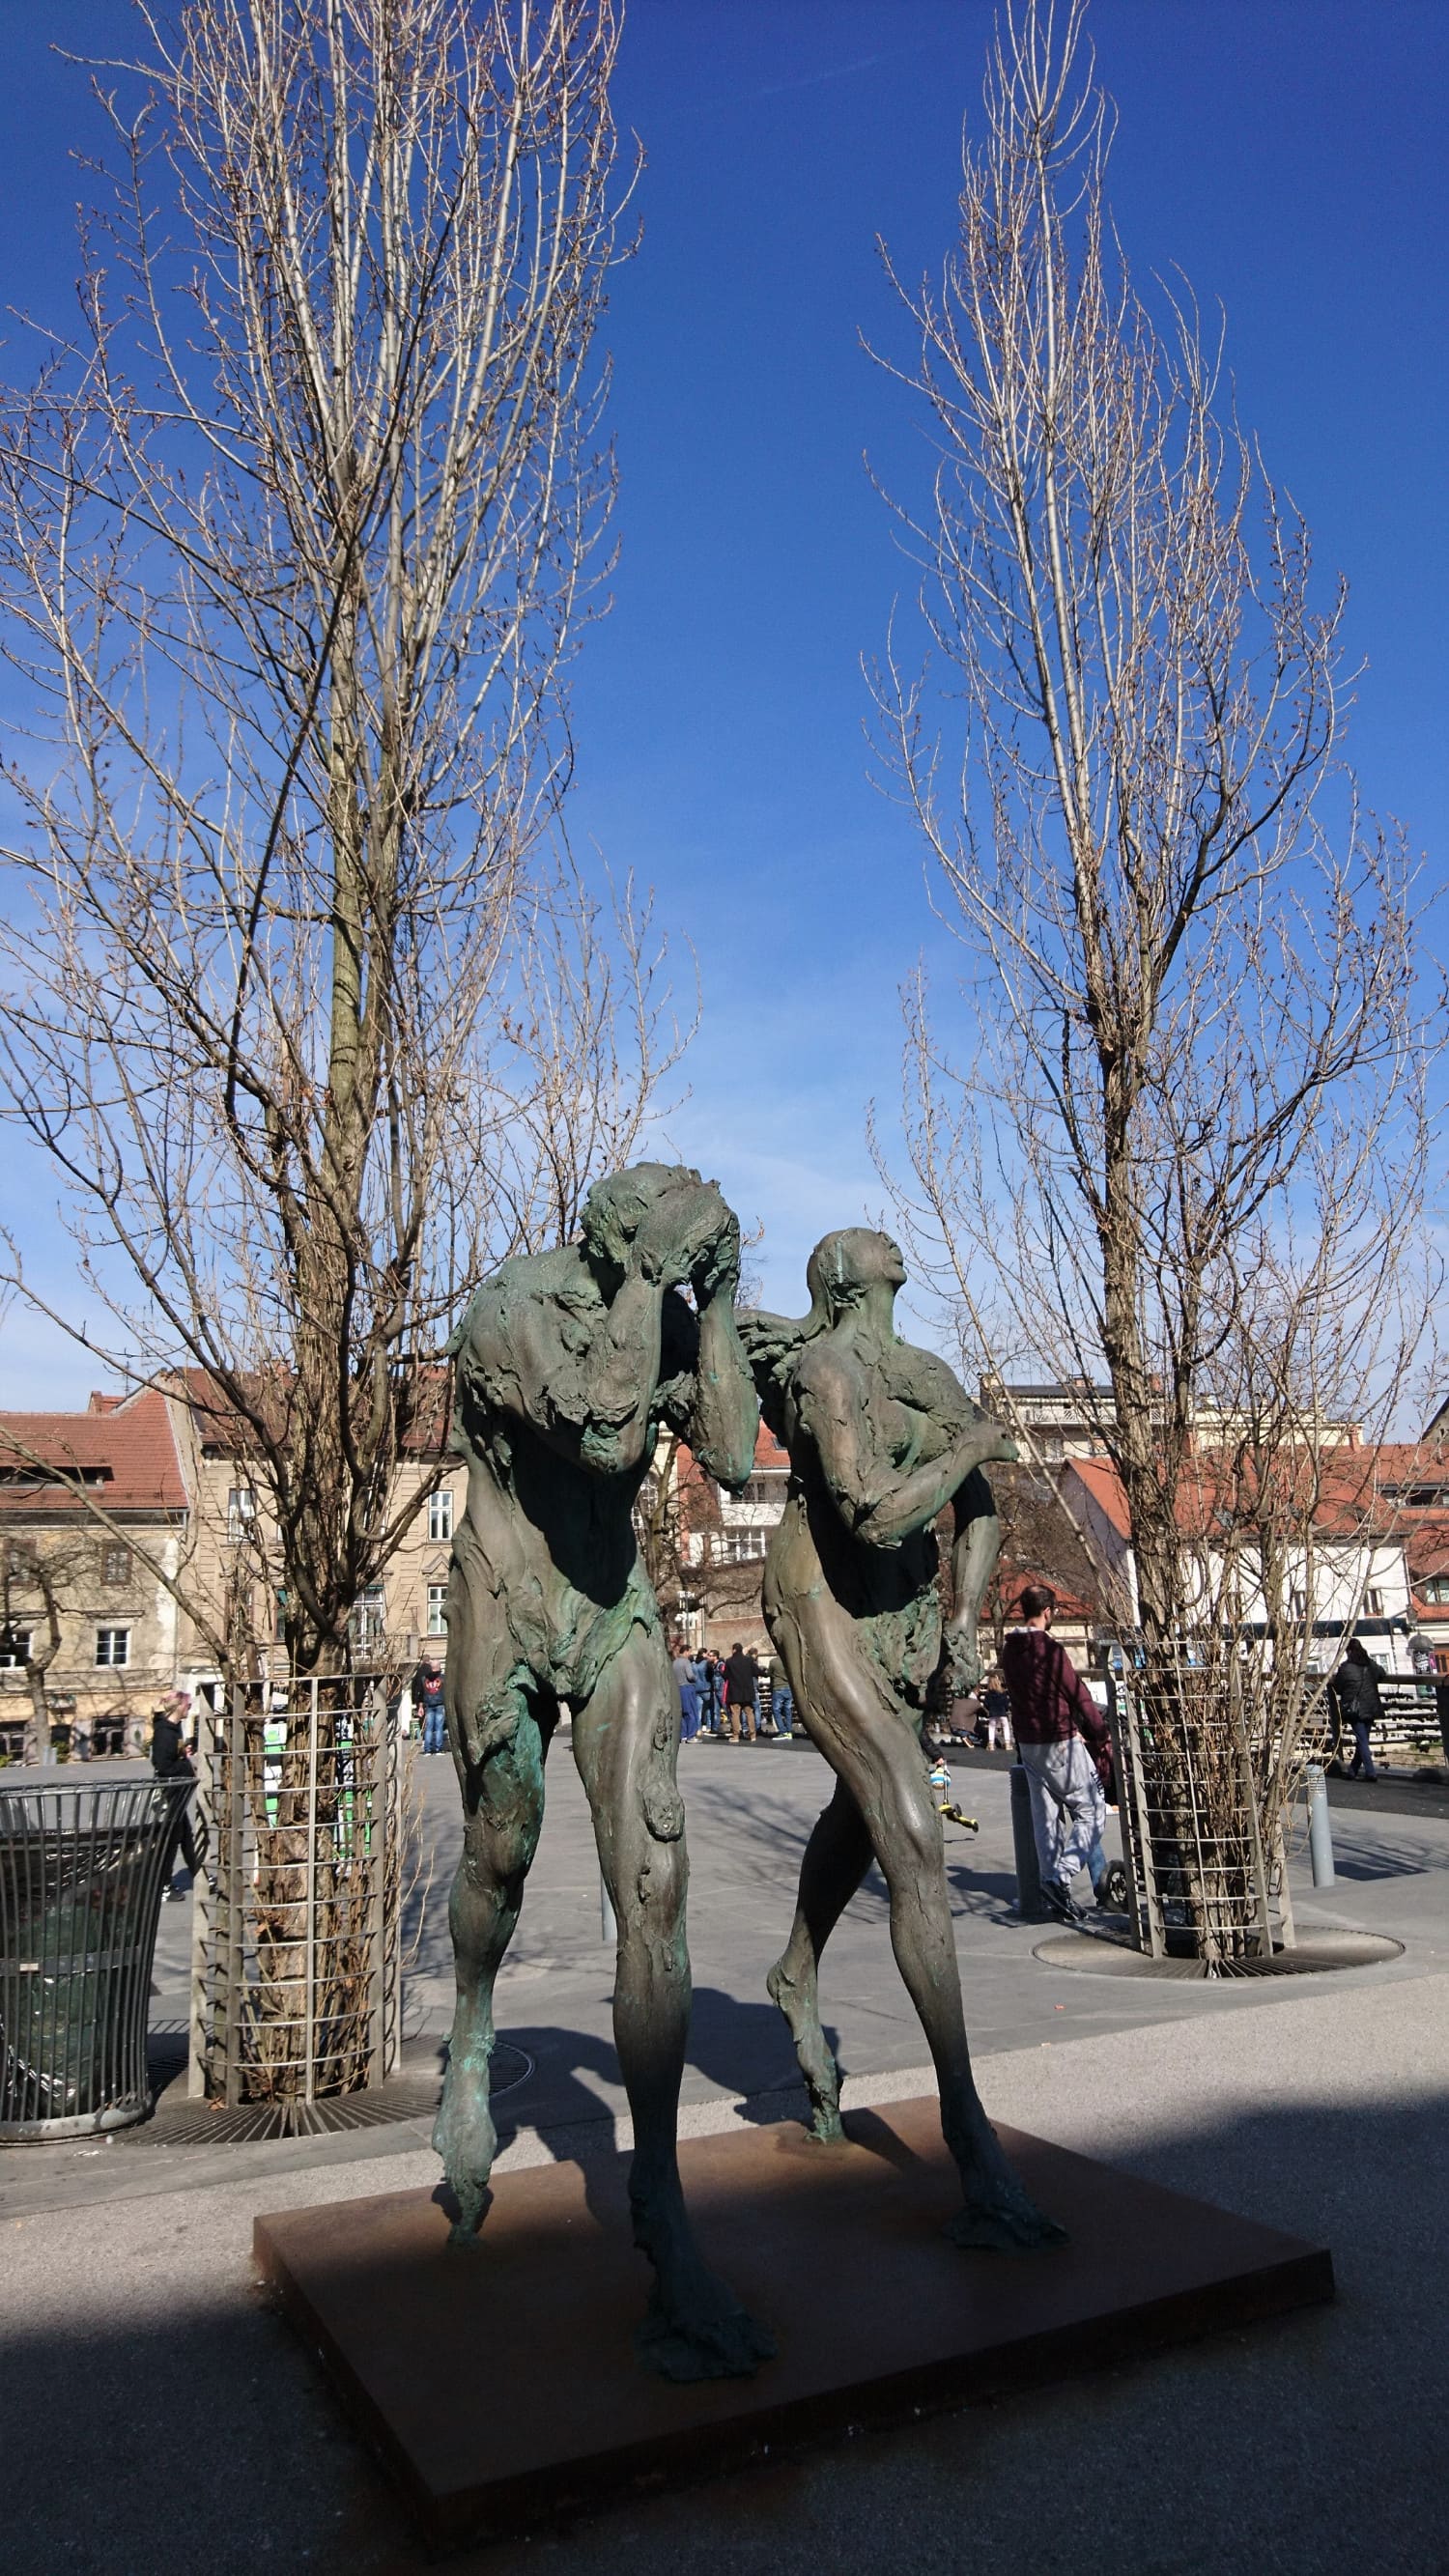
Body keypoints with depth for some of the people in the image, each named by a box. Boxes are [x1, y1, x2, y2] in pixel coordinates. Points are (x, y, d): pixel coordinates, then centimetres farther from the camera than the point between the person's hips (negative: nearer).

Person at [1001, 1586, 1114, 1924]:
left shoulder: (1009, 1650, 7)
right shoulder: (1050, 1650, -16)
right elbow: (1079, 1696, -12)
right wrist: (1104, 1736, 1)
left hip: (1027, 1742, 7)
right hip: (1061, 1742, -7)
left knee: (1046, 1817, 11)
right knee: (1091, 1810, 0)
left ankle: (1051, 1885, 12)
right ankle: (1061, 1878, -13)